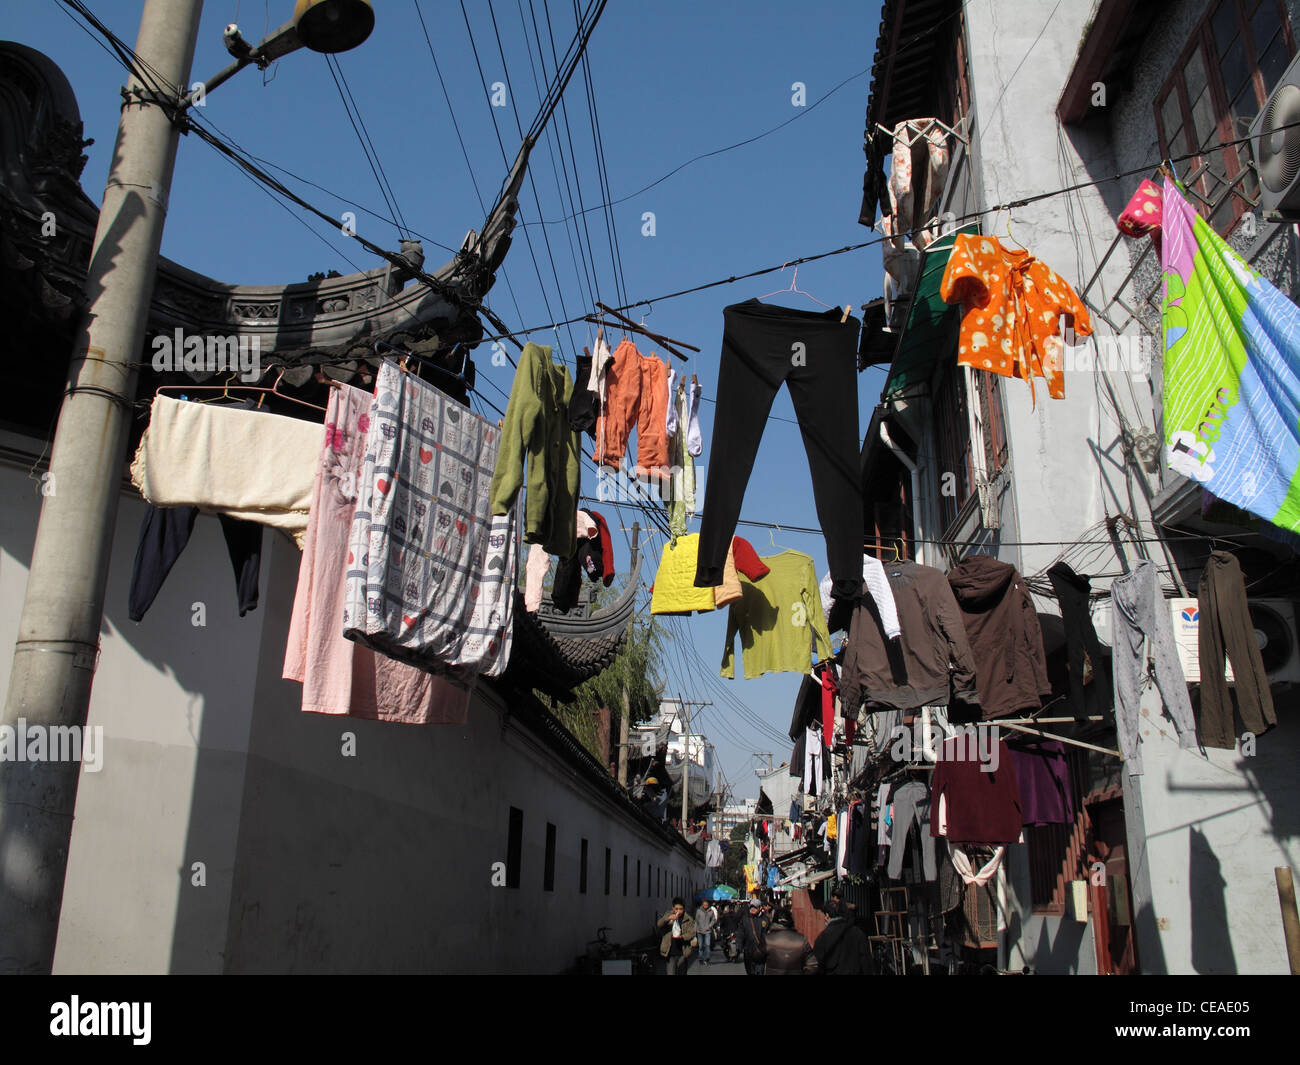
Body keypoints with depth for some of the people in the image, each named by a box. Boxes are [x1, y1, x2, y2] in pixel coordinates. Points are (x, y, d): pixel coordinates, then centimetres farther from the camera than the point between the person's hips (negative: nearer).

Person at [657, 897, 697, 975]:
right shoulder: (668, 915, 4)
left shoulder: (688, 920, -1)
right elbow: (658, 925, -6)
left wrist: (681, 937, -25)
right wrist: (668, 919, -24)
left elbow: (692, 933, -7)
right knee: (671, 973, -7)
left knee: (682, 973, 10)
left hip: (683, 953, 0)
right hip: (671, 952, 0)